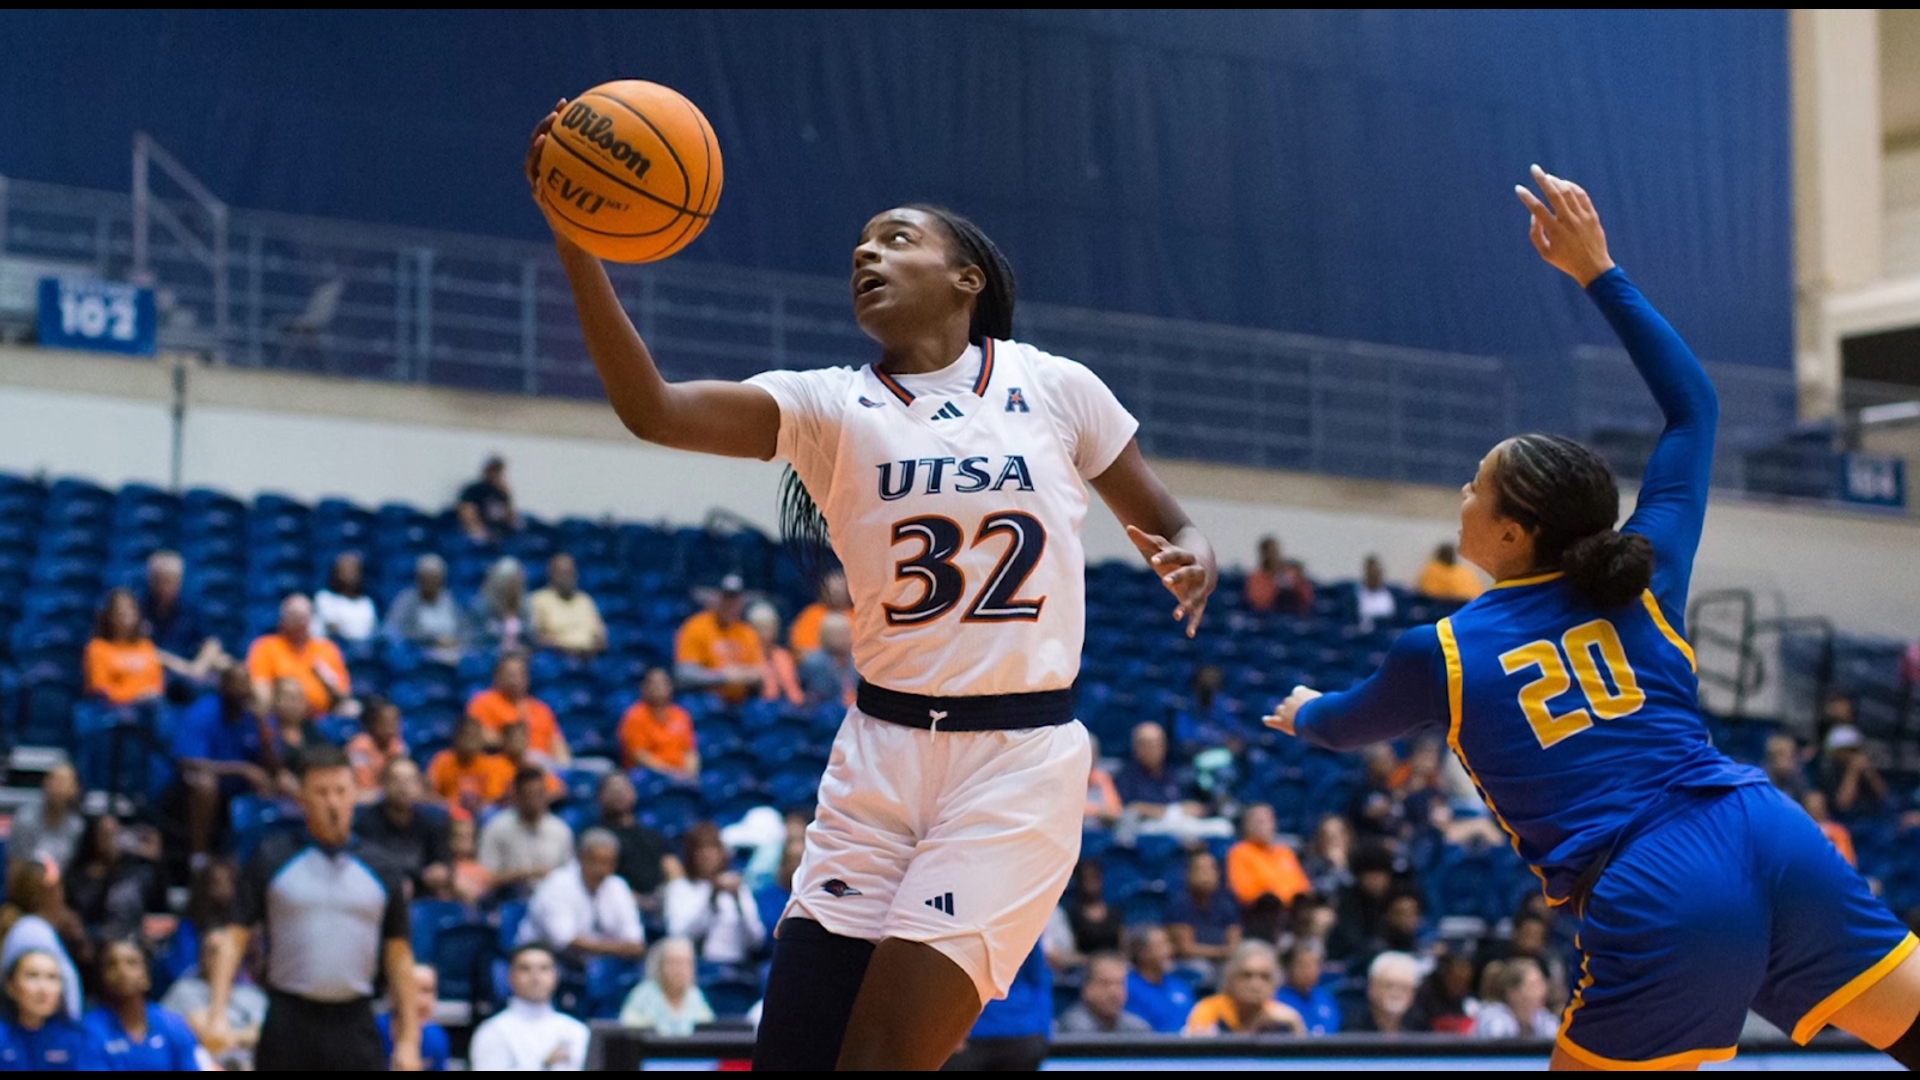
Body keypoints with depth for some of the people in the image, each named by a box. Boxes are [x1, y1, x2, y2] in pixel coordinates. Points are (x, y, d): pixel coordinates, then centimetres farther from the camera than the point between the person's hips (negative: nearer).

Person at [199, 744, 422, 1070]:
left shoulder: (380, 867, 7)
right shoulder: (271, 858, 3)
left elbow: (399, 956, 10)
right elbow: (235, 937, 1)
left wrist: (408, 1041, 5)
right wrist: (217, 1012, -11)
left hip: (355, 1028, 1)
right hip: (288, 1025, -1)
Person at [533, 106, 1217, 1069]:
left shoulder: (1054, 388, 3)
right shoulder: (831, 409, 4)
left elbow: (1168, 528, 14)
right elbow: (653, 409, -12)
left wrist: (1189, 560, -11)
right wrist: (574, 241, -23)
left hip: (1022, 761, -2)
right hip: (882, 752, 3)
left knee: (882, 1056, -12)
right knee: (788, 1050, -2)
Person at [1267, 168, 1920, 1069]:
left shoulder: (1442, 655, 10)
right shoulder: (1644, 580, 15)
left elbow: (1344, 724, 34)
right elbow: (1693, 404, 29)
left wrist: (1302, 711, 58)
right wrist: (1598, 272, 31)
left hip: (1656, 901, -4)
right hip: (1774, 840, 4)